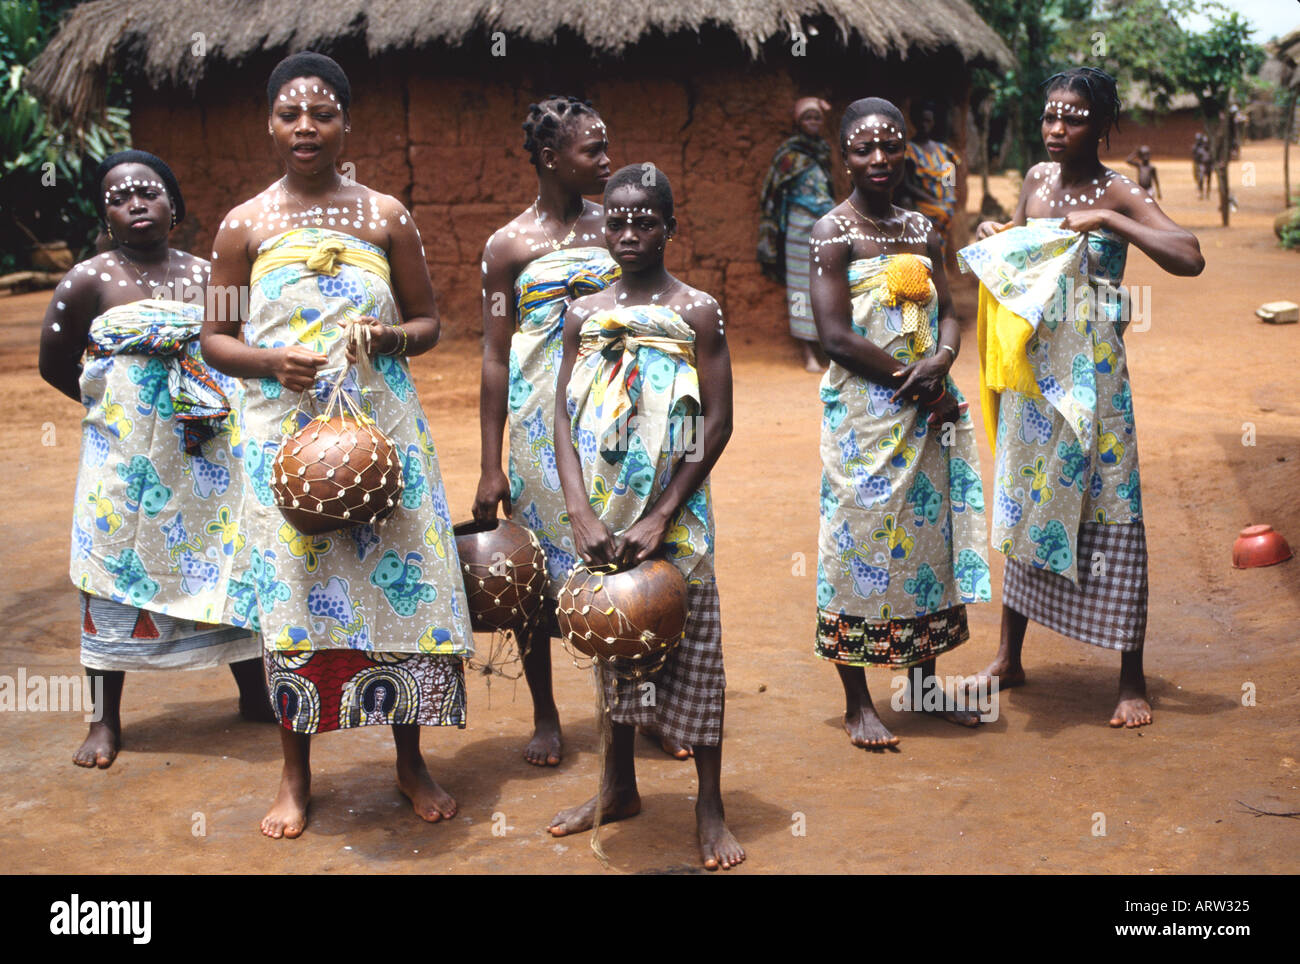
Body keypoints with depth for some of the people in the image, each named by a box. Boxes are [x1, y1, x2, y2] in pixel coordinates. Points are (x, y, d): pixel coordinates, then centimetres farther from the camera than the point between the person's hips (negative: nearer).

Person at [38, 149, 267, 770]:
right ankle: (106, 720, 13)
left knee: (232, 567, 8)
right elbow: (55, 364, 5)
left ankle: (253, 694, 25)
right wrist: (112, 406, 4)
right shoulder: (89, 281, -2)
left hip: (208, 456, 3)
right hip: (126, 458, -3)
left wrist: (217, 403, 1)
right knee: (116, 576, 2)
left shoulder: (206, 275, 7)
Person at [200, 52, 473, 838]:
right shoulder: (245, 225, 5)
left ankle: (412, 761, 19)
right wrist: (270, 362, -13)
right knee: (294, 590, 1)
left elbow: (429, 322, 10)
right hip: (285, 433, 0)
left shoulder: (385, 216, 6)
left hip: (381, 426, 1)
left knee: (402, 577, 0)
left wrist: (390, 337, -12)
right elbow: (216, 338, 7)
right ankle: (296, 776, 17)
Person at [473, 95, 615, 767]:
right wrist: (491, 467, -6)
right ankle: (545, 716, 21)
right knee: (540, 569, 5)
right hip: (541, 427, -2)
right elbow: (495, 357, -3)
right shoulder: (510, 245, -3)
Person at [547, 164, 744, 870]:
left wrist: (660, 517, -15)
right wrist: (582, 516, -11)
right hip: (602, 516, 4)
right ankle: (618, 789, 30)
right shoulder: (584, 315, 6)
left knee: (691, 648, 0)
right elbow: (564, 420, 2)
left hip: (675, 513, -3)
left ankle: (709, 807, 11)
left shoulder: (697, 312, -4)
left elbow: (717, 422, -8)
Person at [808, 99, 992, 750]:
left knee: (926, 537, 11)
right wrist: (917, 384, -13)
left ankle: (924, 684, 25)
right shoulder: (833, 232, -7)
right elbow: (836, 335, -14)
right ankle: (857, 703, 8)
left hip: (928, 414, 6)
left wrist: (941, 361, -12)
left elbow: (947, 312, 11)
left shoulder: (922, 231, 12)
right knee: (861, 544, -2)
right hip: (864, 414, -6)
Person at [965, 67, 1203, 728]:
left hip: (1090, 368, -6)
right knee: (1025, 502, 14)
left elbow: (1189, 257, -24)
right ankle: (1008, 658, 26)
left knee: (1107, 508, -3)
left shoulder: (1119, 195, -10)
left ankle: (1132, 680, 7)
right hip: (1031, 364, 6)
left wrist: (1105, 220, -25)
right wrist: (993, 235, 2)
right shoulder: (1037, 178, 8)